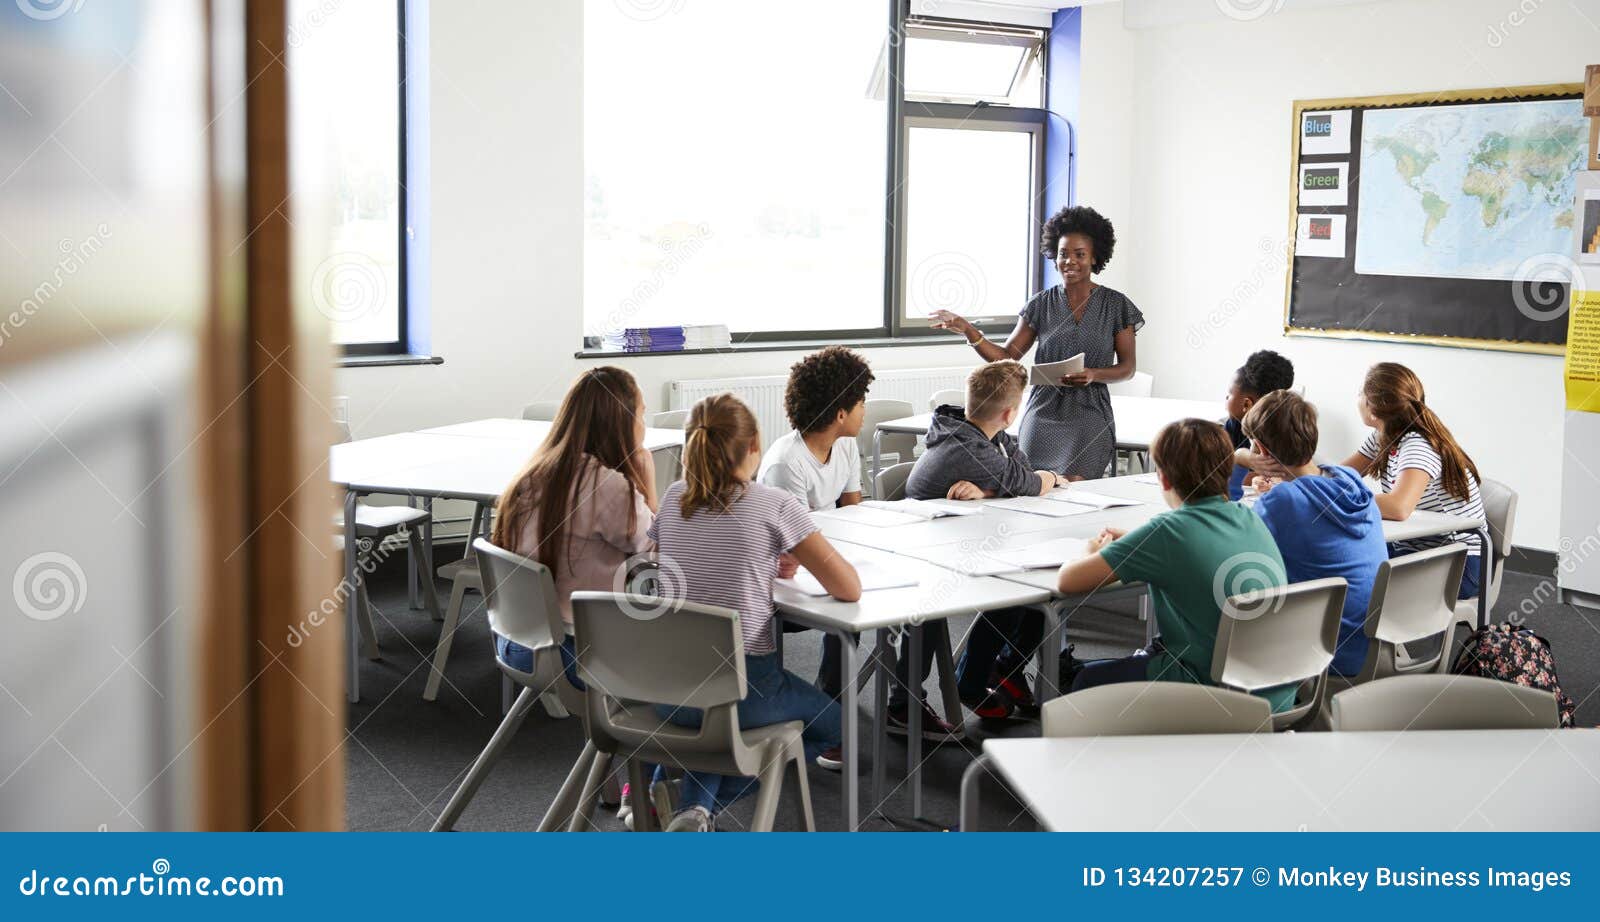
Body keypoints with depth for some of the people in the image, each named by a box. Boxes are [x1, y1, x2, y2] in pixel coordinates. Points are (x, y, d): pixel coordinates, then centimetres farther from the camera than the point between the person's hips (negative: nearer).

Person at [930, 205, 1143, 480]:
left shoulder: (1116, 305, 2)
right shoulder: (1041, 304, 6)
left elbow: (1128, 367, 4)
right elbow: (1006, 358, 4)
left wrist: (1093, 374, -16)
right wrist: (968, 330, -10)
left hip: (1089, 419, -2)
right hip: (1042, 416, 2)